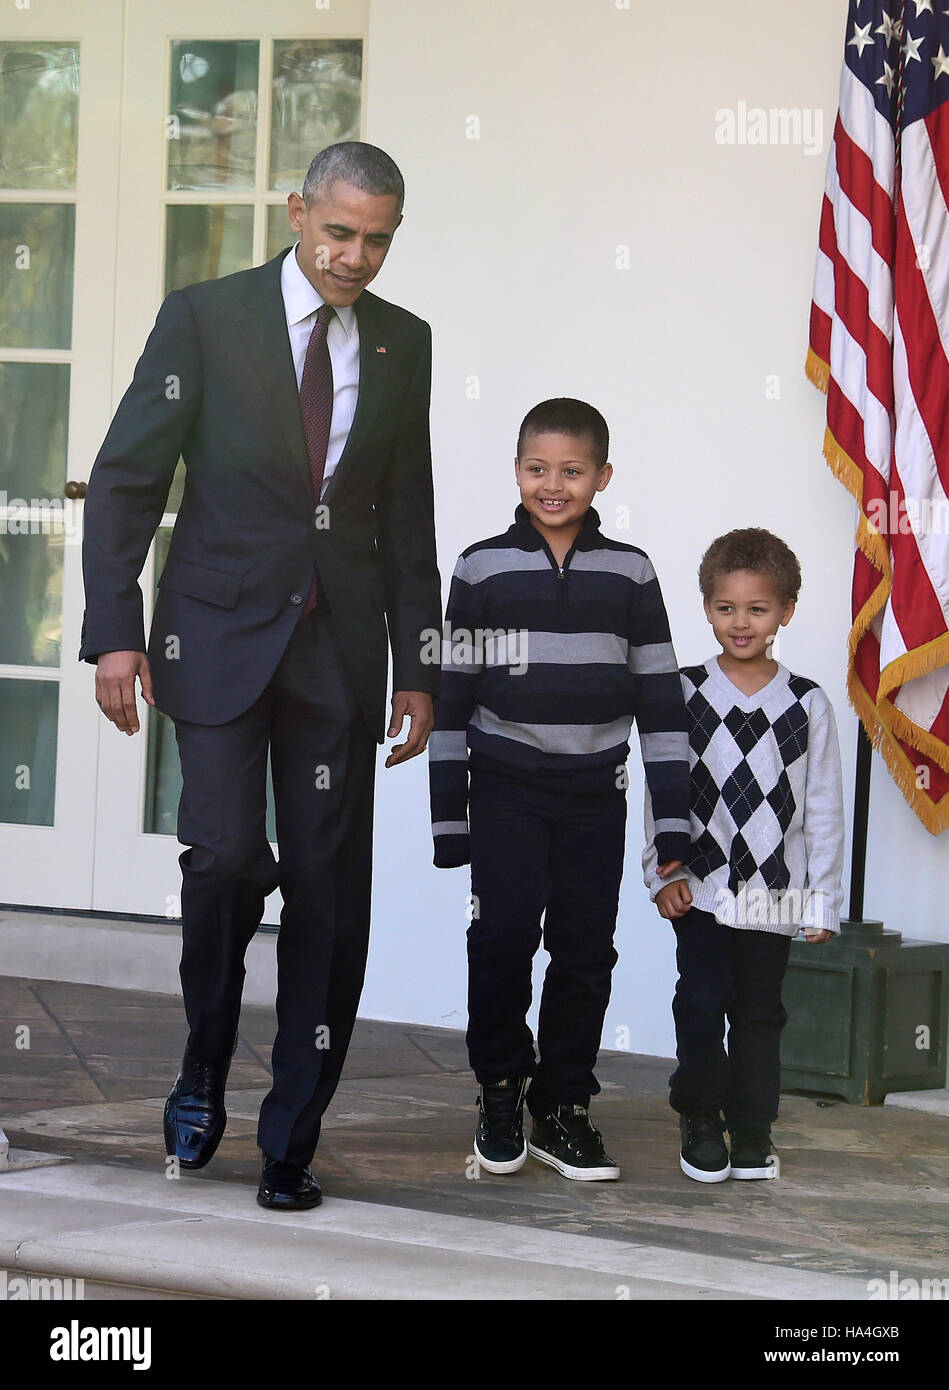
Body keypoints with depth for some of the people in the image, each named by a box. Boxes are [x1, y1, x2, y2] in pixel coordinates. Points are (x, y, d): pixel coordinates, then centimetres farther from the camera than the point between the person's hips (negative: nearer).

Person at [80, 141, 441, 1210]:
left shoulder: (402, 344, 10)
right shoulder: (205, 318, -1)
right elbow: (125, 477, -2)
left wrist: (417, 664, 12)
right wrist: (115, 632, -10)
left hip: (340, 646, 3)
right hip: (222, 632, -3)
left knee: (328, 890, 1)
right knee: (225, 854, -16)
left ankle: (292, 1138, 11)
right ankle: (204, 1069, 11)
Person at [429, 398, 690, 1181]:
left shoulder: (629, 575, 4)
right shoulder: (483, 570, 2)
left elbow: (660, 699, 5)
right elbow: (452, 694, 4)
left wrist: (674, 819, 1)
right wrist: (447, 814, 1)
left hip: (594, 794, 2)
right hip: (504, 791, -1)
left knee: (585, 948, 3)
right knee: (503, 934, -11)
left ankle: (561, 1109, 15)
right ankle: (500, 1092, 8)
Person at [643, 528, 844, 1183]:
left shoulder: (808, 704, 2)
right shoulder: (685, 693, 1)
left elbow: (824, 806, 4)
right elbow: (661, 788, 3)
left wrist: (824, 898, 2)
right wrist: (663, 871, -5)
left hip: (775, 890, 1)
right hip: (701, 885, -1)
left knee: (759, 1011, 7)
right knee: (702, 1002, -5)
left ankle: (753, 1131, 17)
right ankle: (701, 1123, 11)